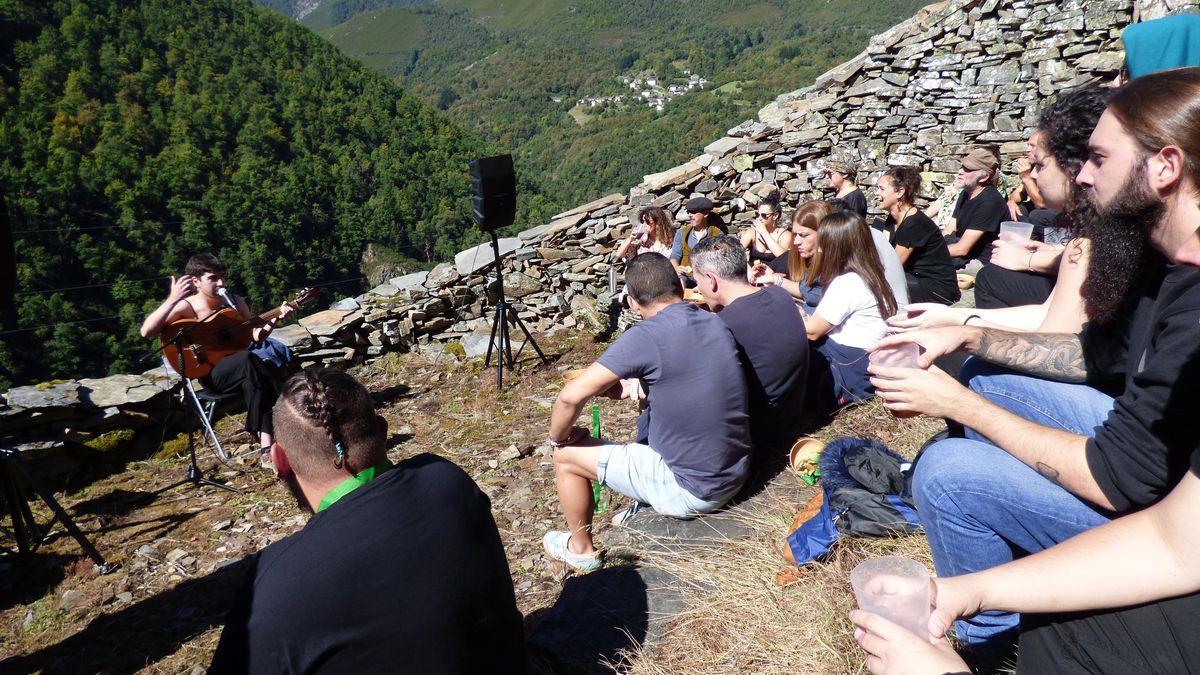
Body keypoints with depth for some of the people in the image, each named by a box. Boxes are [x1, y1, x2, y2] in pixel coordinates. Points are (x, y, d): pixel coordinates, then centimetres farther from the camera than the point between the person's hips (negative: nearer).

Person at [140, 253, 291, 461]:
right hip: (210, 372, -4)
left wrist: (275, 318, -6)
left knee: (253, 375, -32)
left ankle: (266, 445, -34)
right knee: (247, 359, -35)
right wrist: (173, 299, -26)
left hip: (238, 370, 4)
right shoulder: (186, 306, -5)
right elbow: (146, 332, -17)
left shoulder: (236, 301, 9)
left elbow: (257, 336, 12)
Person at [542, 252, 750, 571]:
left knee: (566, 455, 7)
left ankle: (580, 548, 30)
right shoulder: (716, 323, 0)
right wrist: (636, 386, 12)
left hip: (691, 490, -7)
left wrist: (558, 438, -3)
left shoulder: (647, 335, -22)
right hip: (736, 476, 8)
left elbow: (571, 397, -22)